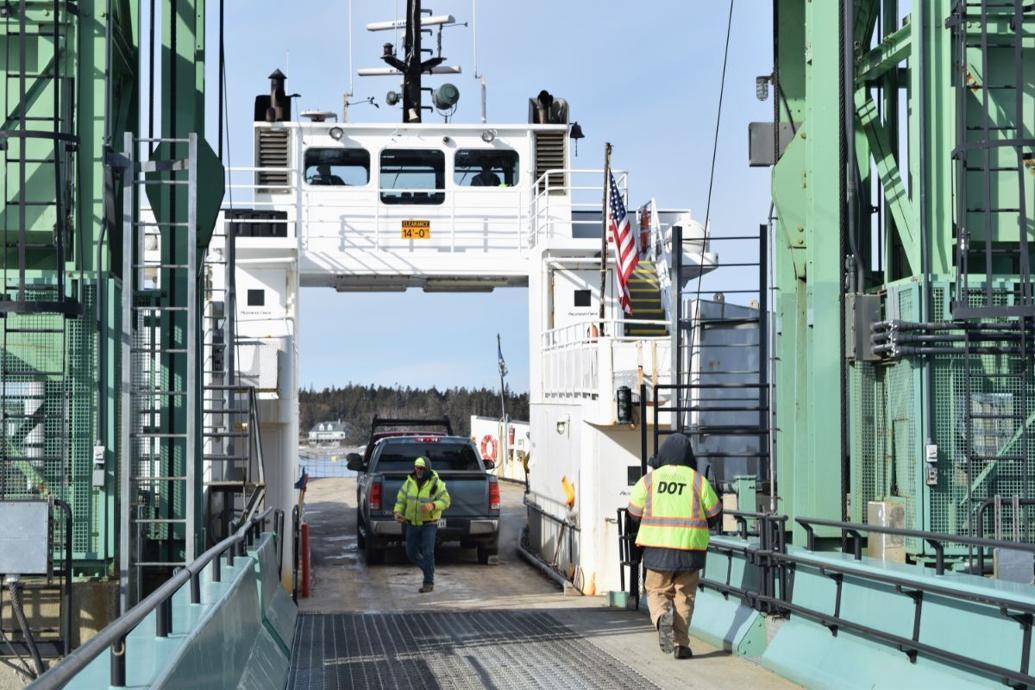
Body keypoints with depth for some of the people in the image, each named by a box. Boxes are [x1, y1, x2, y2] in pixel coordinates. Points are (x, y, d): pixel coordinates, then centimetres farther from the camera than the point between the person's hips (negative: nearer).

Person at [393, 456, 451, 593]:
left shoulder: (436, 483, -9)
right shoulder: (409, 482, 2)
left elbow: (445, 501, -12)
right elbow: (401, 499, 7)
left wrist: (432, 506, -30)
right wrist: (397, 512, -11)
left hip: (429, 524, -5)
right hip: (412, 524, 5)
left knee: (427, 553, -10)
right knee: (411, 553, 7)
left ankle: (429, 582, -4)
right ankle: (428, 569, 31)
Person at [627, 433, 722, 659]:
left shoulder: (649, 479, 0)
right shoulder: (698, 481, -1)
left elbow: (634, 513, 4)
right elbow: (715, 515, 5)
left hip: (657, 547, 0)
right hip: (690, 547, 0)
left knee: (657, 591, 13)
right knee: (684, 595, 11)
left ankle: (662, 616, -17)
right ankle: (681, 643, 7)